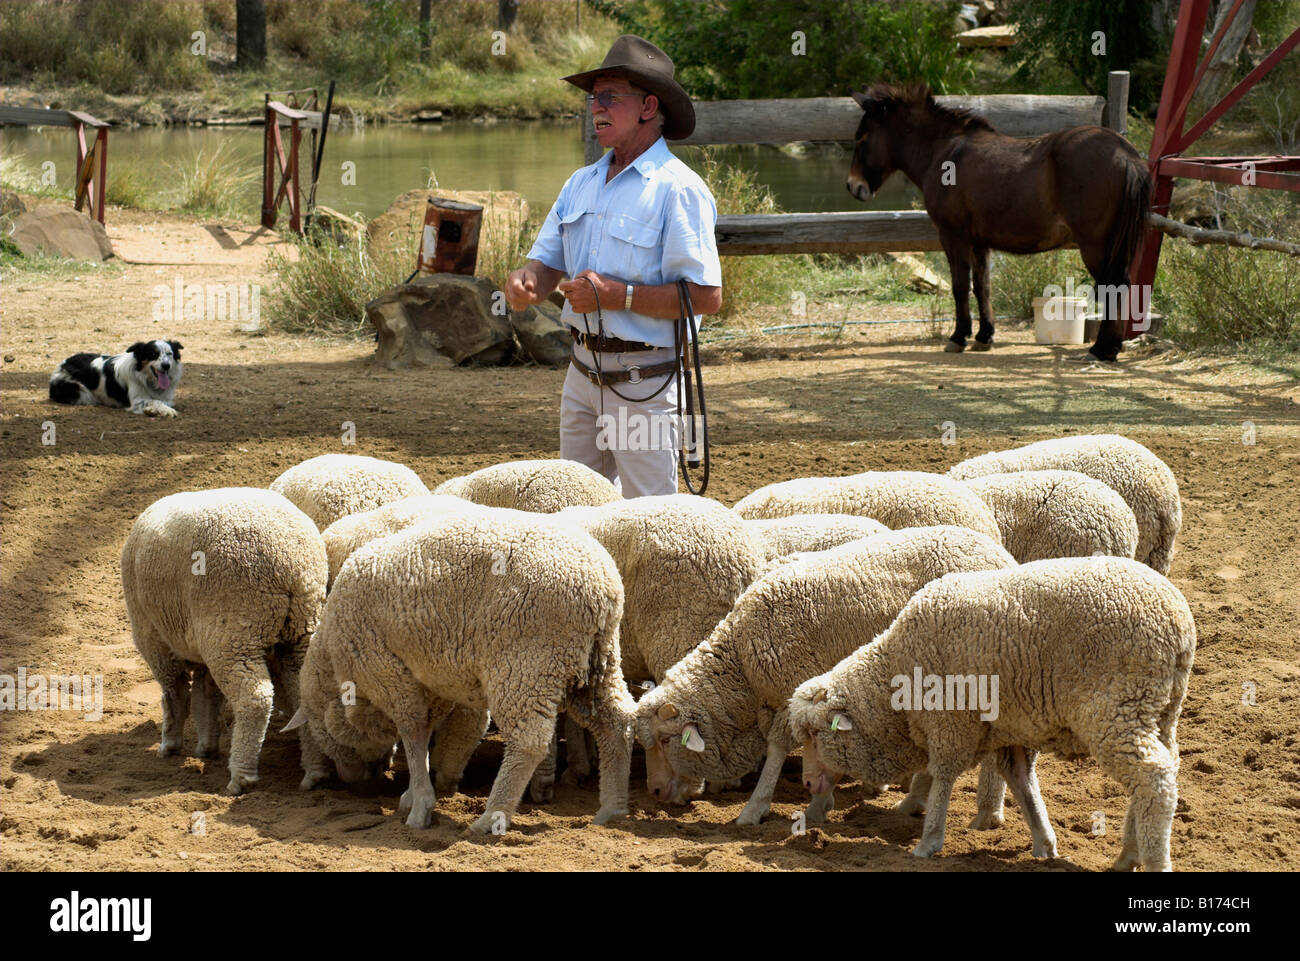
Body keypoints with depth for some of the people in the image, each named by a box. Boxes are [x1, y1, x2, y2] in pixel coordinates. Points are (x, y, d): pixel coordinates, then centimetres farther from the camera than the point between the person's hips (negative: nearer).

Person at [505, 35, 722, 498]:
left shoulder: (677, 189, -12)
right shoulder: (582, 183, 12)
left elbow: (707, 297, -18)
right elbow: (548, 261, 15)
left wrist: (618, 295, -22)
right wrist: (525, 281, -9)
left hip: (646, 385, -7)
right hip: (583, 373, 7)